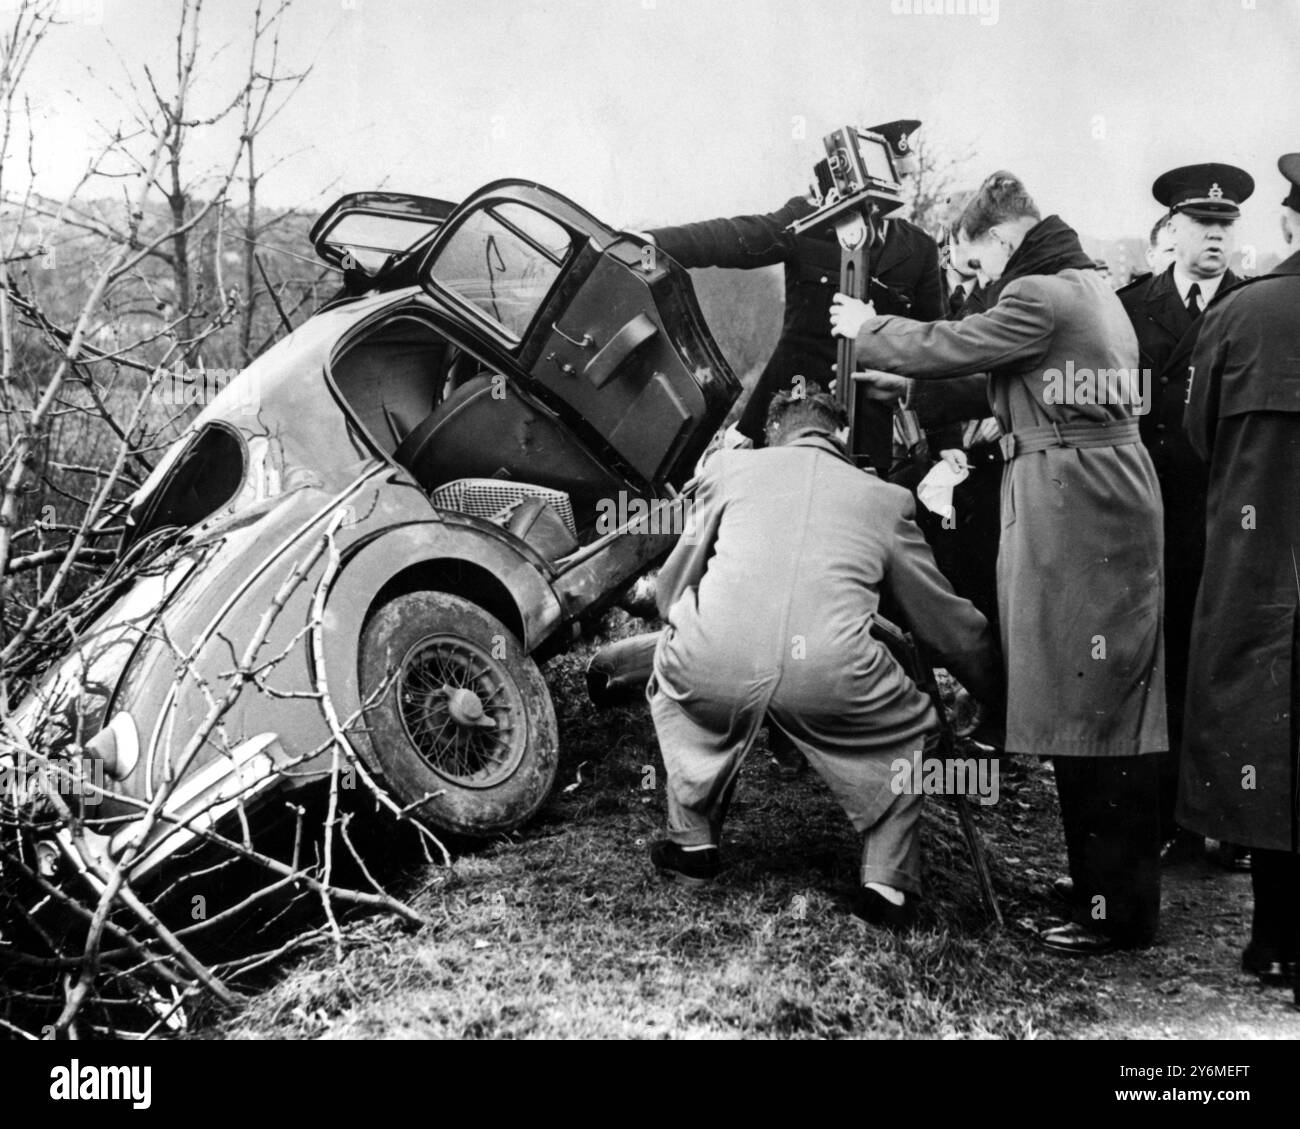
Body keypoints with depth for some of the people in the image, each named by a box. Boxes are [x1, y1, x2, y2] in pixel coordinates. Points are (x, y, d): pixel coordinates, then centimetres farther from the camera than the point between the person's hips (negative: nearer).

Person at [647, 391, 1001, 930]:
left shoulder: (729, 466, 24)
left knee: (671, 673, 35)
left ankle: (692, 840, 33)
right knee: (907, 728, 30)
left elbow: (673, 584, 31)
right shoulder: (885, 498, 25)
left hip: (712, 664, 1)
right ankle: (888, 882, 20)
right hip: (831, 676, 0)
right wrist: (1002, 697, 43)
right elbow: (948, 619, 30)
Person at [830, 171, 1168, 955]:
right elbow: (1015, 381, 23)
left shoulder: (1040, 296, -11)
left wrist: (868, 328, 9)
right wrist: (913, 385, 21)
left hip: (1074, 511, -10)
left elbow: (951, 345, -9)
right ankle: (1121, 887, 24)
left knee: (1090, 712, -4)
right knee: (1116, 708, 13)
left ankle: (1117, 908, 5)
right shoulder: (1088, 286, 20)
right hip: (1110, 503, 10)